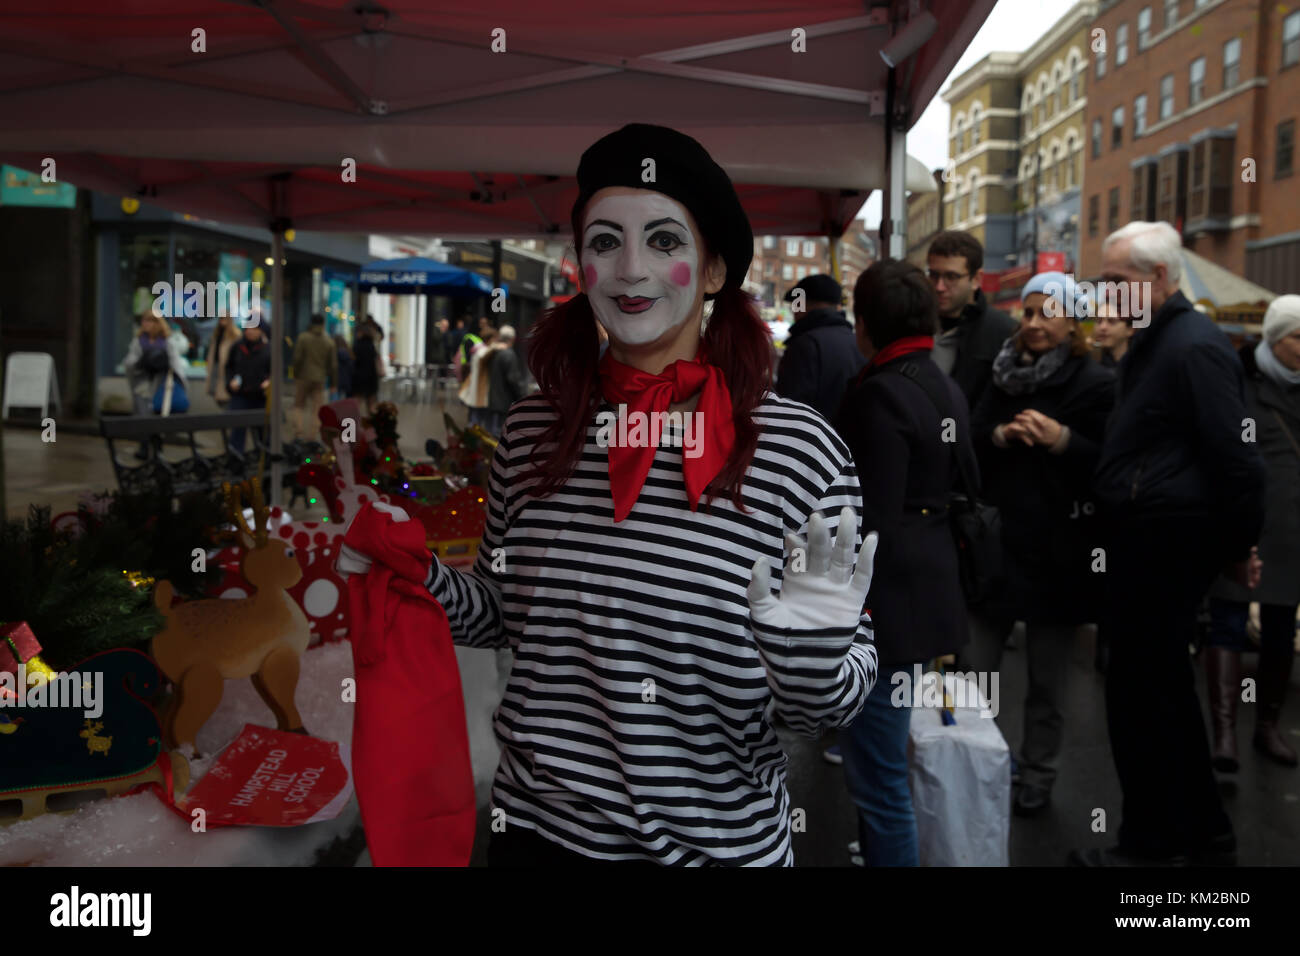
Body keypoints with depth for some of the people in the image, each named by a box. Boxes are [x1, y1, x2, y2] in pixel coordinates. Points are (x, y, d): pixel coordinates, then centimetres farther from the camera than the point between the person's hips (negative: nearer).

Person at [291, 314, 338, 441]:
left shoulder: (303, 338, -6)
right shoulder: (330, 342, 1)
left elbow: (297, 358, -8)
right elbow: (333, 364, 2)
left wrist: (295, 375, 3)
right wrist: (333, 381, 9)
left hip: (303, 377, -1)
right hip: (320, 379, 1)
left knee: (298, 406, 11)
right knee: (315, 409, 5)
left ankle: (298, 432, -6)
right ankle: (311, 436, 3)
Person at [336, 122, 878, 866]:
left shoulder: (798, 447, -15)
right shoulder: (532, 431, -4)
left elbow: (833, 704, -9)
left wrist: (814, 659, -29)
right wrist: (413, 574, -6)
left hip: (716, 843, -3)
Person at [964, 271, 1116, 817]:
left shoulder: (1096, 384, -4)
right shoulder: (1004, 376, 10)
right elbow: (969, 447, 10)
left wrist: (1062, 440, -22)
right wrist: (999, 436, -9)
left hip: (1058, 551, -4)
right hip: (996, 541, 4)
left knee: (1047, 682, 8)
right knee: (974, 668, 7)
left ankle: (1036, 779, 24)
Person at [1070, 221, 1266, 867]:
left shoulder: (1194, 347, -17)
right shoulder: (1151, 342, 16)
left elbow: (1236, 458, -19)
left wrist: (1239, 547, -11)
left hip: (1165, 546, -10)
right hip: (1143, 540, 11)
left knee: (1140, 693, -1)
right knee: (1166, 689, 18)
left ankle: (1154, 842, 14)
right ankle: (1204, 833, 32)